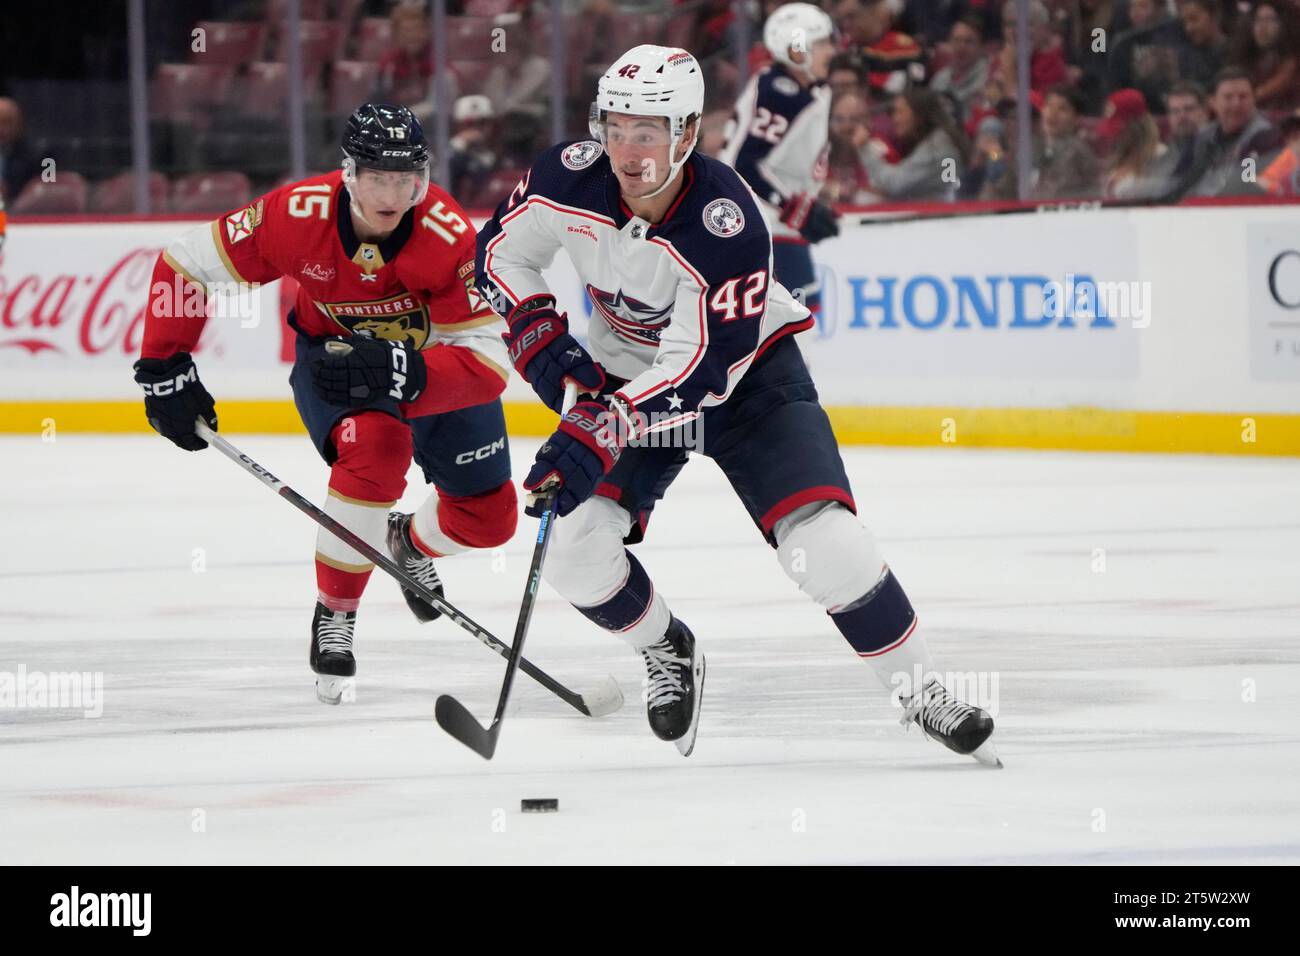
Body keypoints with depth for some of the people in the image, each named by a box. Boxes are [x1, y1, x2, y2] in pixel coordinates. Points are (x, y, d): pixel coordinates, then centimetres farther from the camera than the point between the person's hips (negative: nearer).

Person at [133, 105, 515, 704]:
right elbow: (186, 264, -18)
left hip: (434, 355, 2)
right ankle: (333, 615, -15)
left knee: (488, 517, 3)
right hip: (332, 353, -2)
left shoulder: (448, 235, -35)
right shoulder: (298, 216, -31)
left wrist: (399, 370, -52)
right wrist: (165, 371, -18)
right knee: (374, 446, -34)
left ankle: (411, 542, 42)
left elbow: (488, 364, -37)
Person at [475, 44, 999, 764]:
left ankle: (921, 693, -5)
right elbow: (501, 252, -1)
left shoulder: (726, 224, -33)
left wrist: (597, 433, -42)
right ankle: (668, 651, 18)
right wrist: (539, 338, -17)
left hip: (747, 367, -4)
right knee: (573, 548, -12)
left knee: (821, 538, -20)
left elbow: (702, 367, -34)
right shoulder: (571, 178, -20)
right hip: (624, 373, 4)